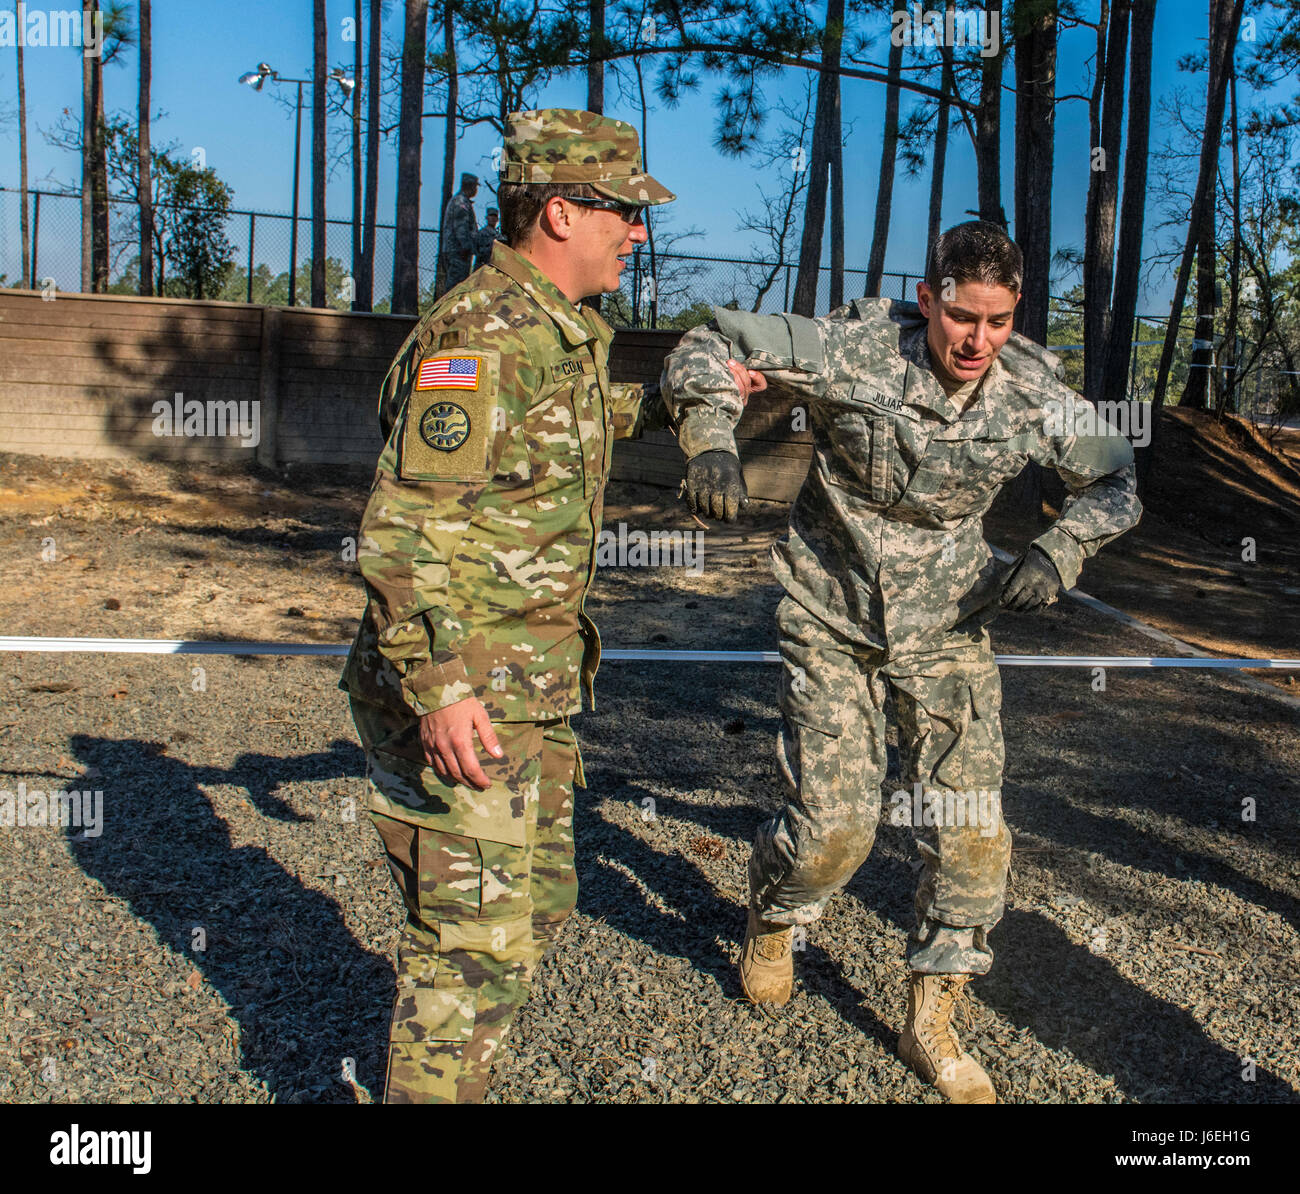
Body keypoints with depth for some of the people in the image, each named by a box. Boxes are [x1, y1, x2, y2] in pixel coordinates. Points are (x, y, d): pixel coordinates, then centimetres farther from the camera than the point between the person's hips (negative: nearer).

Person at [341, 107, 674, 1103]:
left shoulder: (563, 331, 13)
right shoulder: (481, 332, -18)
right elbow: (405, 527, -23)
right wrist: (439, 691, -28)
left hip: (533, 686, 10)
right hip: (465, 695, -10)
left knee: (537, 906, 19)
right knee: (474, 941, -4)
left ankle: (454, 1079, 37)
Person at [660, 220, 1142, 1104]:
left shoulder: (1036, 394, -10)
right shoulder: (854, 349, -19)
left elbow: (1115, 480, 7)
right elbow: (713, 344, -10)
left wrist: (1062, 551, -12)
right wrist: (710, 437, -29)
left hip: (946, 628, 3)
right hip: (832, 618, -2)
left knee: (971, 829, -3)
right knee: (835, 825, -5)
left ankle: (932, 1025, 18)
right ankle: (774, 920, 33)